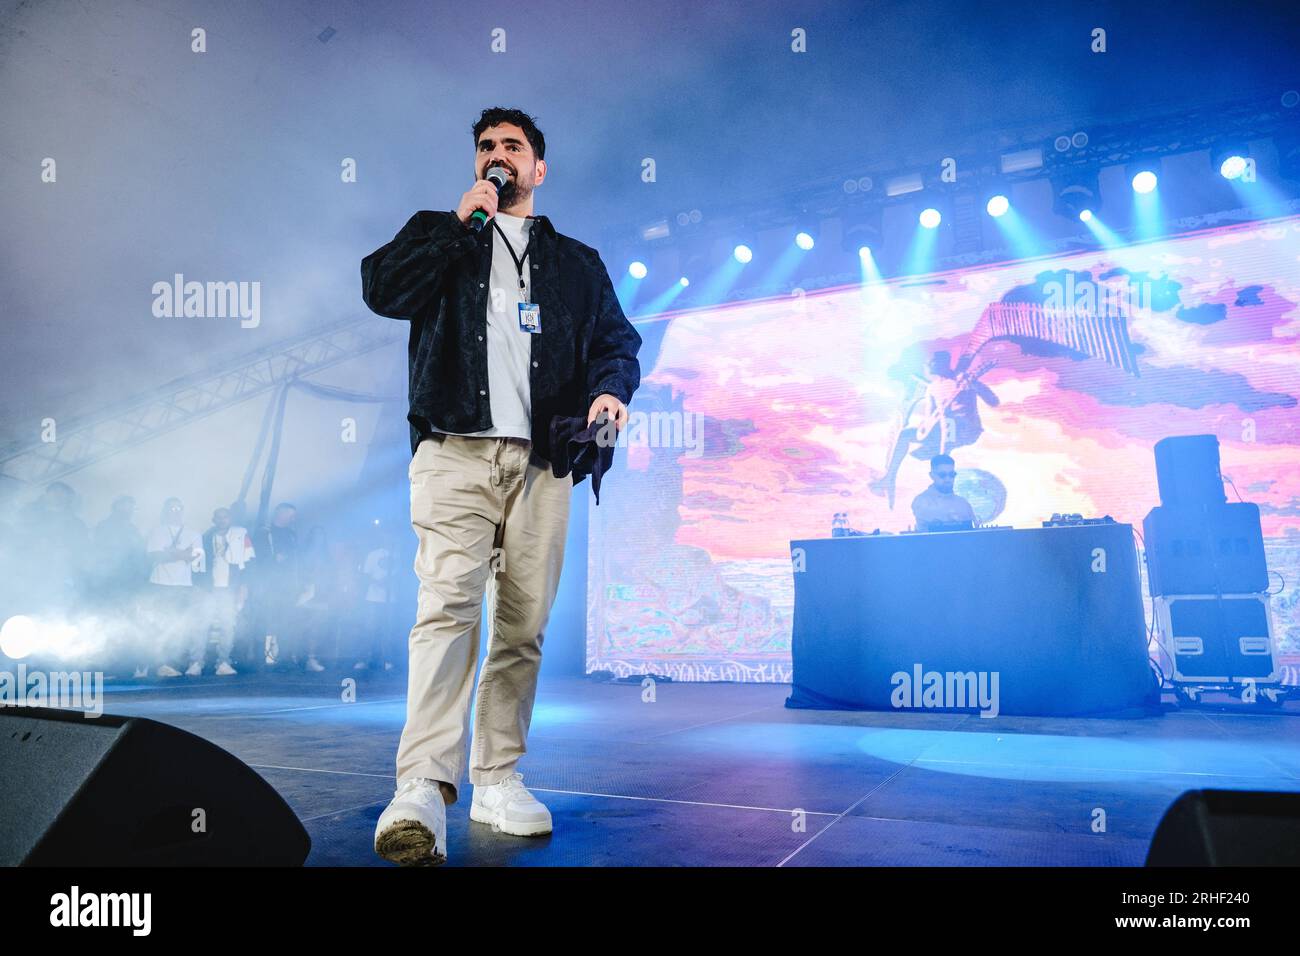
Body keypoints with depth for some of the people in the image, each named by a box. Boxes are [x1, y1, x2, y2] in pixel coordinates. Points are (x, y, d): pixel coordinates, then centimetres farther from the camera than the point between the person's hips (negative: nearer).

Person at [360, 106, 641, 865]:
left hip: (540, 461, 2)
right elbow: (382, 289, 2)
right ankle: (423, 789, -20)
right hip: (455, 453, -2)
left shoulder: (577, 262, 24)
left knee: (524, 623, 1)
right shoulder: (441, 234, 20)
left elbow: (617, 338, 15)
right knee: (448, 606, -17)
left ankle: (498, 780, 11)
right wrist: (460, 220, 0)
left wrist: (611, 387, -7)